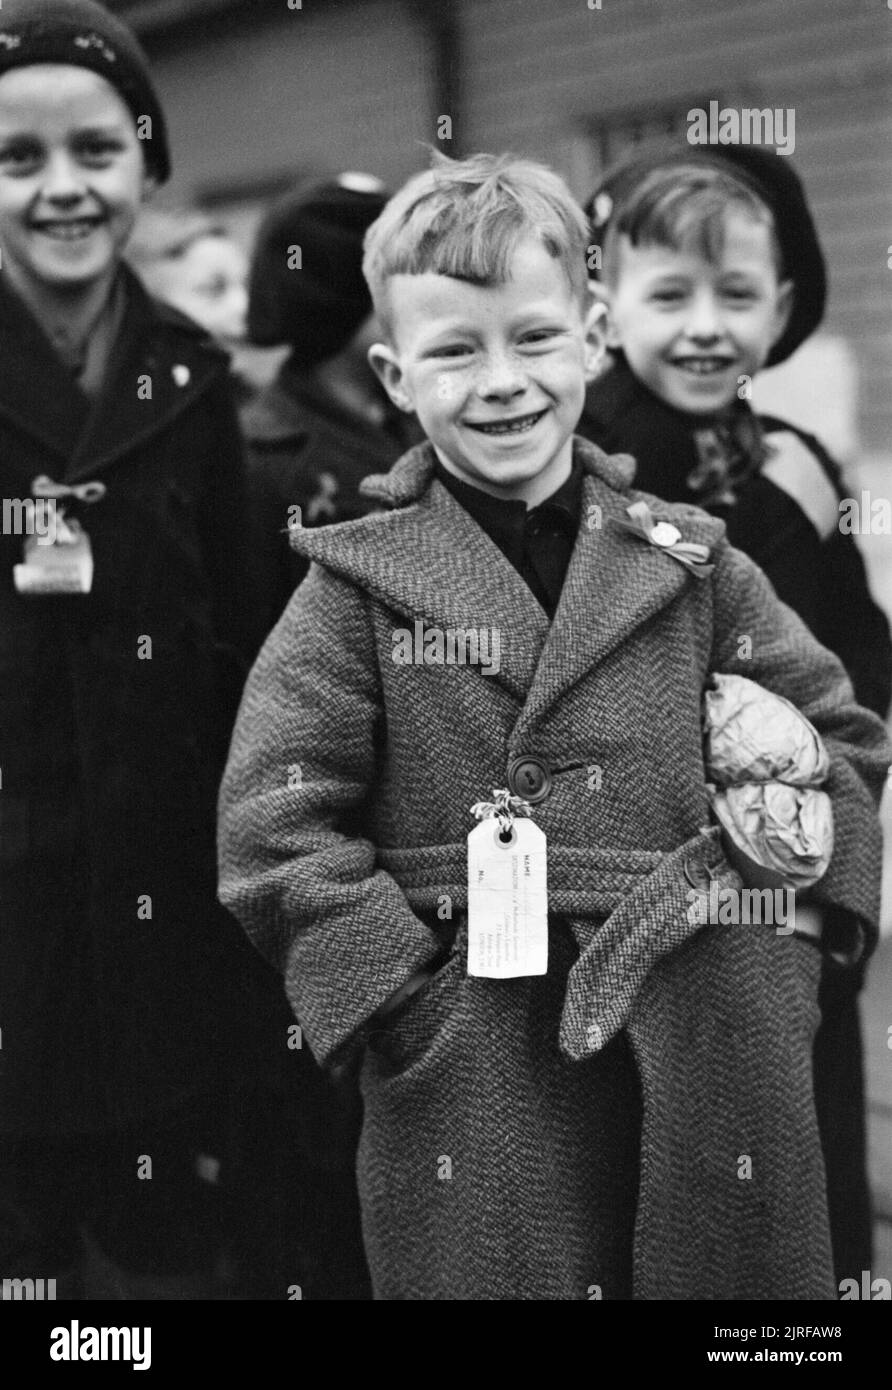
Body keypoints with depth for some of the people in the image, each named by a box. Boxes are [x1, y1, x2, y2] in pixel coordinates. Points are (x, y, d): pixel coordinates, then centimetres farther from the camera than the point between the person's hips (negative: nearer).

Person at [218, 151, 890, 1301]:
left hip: (705, 1078, 3)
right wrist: (410, 1008, -11)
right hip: (464, 1101, -2)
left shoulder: (690, 566, 6)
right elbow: (272, 827, -5)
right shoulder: (357, 583, -1)